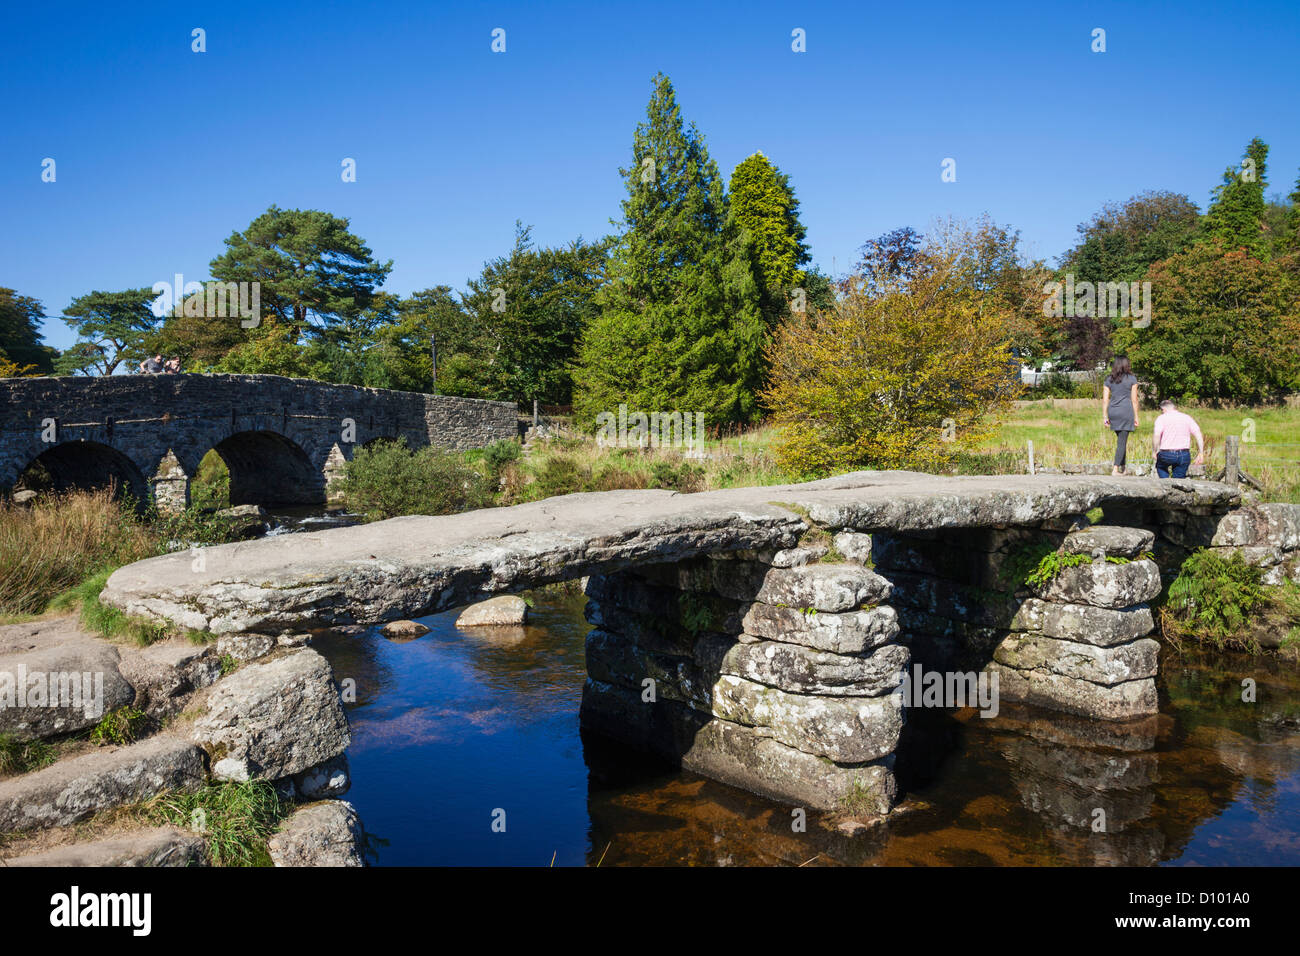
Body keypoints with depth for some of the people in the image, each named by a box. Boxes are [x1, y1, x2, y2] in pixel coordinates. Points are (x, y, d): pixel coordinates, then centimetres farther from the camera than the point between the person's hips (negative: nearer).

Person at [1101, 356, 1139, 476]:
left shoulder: (1109, 379, 7)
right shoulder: (1132, 379, -1)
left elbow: (1105, 399, 4)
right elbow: (1134, 400, -1)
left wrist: (1104, 417, 8)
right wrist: (1136, 417, 4)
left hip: (1113, 412, 4)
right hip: (1126, 411, -4)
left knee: (1121, 439, 18)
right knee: (1122, 441, -1)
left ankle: (1122, 466, 19)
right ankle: (1115, 469, -7)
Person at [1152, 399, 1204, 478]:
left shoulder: (1162, 418, -1)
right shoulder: (1187, 417, 11)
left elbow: (1156, 435, -17)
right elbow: (1199, 435, 2)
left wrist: (1156, 451, -5)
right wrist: (1201, 453, 3)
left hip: (1167, 454, -3)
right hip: (1184, 455, 3)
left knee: (1160, 466, 29)